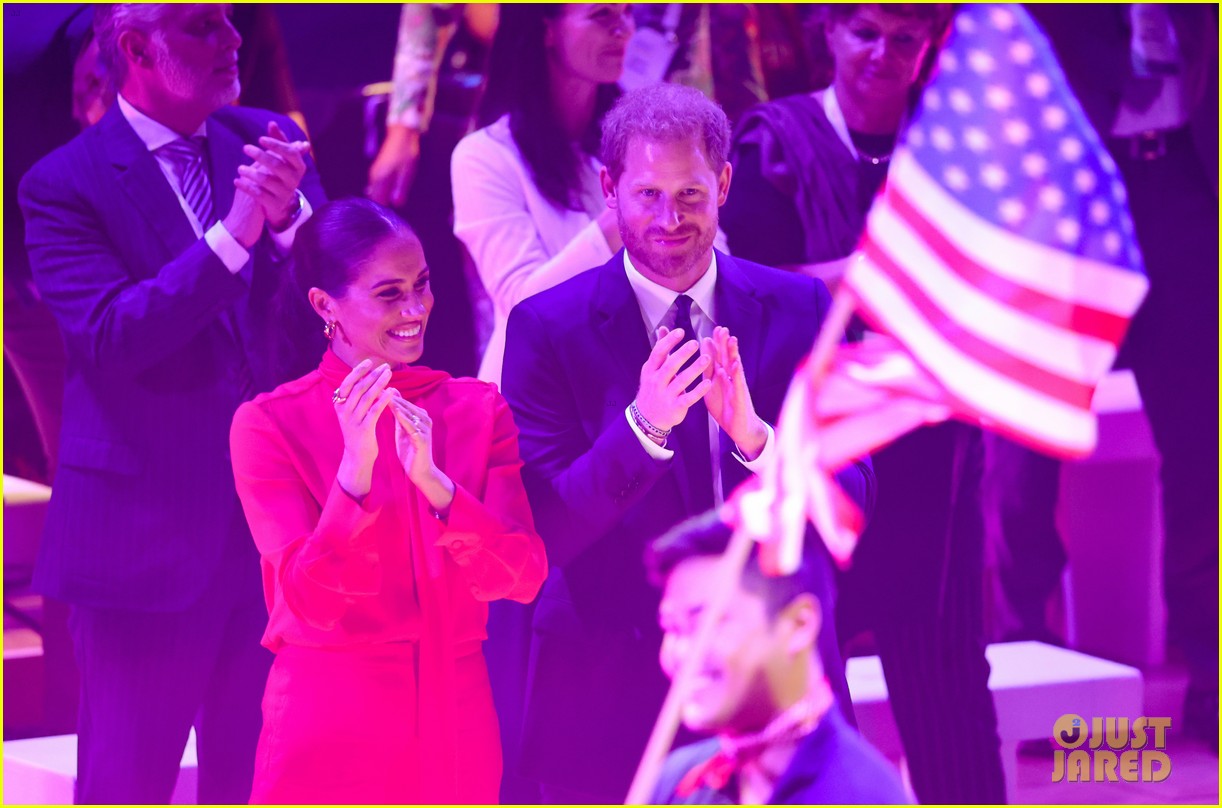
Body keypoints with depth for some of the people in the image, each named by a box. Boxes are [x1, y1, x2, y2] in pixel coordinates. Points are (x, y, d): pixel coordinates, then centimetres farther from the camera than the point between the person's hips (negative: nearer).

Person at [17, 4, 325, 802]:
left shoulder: (265, 142, 6)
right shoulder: (63, 187, -8)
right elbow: (109, 337, -21)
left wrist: (289, 214, -22)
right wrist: (232, 236, -29)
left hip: (274, 516, 5)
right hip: (149, 529, -4)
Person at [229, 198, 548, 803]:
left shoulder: (478, 409, 3)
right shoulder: (269, 424, -7)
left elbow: (523, 578, -8)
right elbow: (311, 601, -15)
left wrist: (433, 481, -23)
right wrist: (354, 469, -28)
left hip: (456, 726, 3)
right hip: (329, 731, -3)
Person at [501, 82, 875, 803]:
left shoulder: (800, 309, 1)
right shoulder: (549, 328, -6)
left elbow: (851, 504, -3)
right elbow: (548, 530, -12)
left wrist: (755, 437, -22)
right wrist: (642, 426, -28)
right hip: (613, 699, -2)